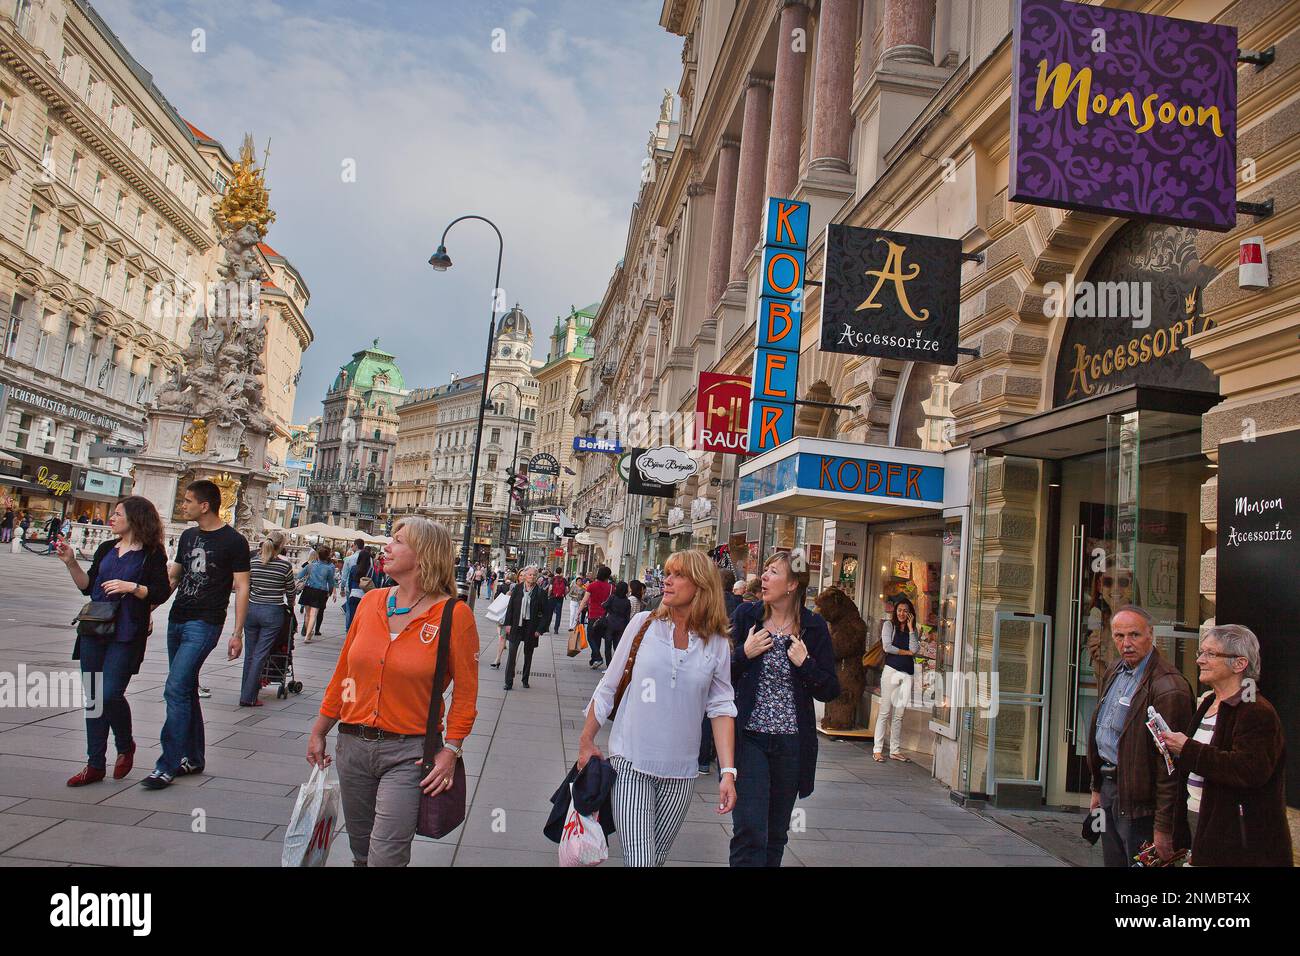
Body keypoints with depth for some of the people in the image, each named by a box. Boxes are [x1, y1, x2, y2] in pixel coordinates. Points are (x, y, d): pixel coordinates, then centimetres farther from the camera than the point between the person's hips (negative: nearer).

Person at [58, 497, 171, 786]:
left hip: (126, 635, -6)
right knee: (94, 698, 8)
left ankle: (126, 746, 17)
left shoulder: (152, 554, -5)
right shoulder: (106, 549, 14)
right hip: (95, 630, 7)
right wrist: (71, 563, 3)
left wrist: (131, 587, -19)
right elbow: (88, 587, 15)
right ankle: (95, 765, 17)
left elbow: (161, 593, -9)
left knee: (110, 695, -11)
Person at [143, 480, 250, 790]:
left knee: (176, 690, -14)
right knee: (186, 691, 12)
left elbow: (241, 587, -8)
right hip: (177, 621, 8)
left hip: (204, 625, -7)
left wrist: (237, 633, -12)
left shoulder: (233, 541, -8)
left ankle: (167, 767, -9)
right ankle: (192, 759, 23)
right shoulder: (188, 536, 13)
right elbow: (171, 577, 21)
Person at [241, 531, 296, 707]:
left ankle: (246, 692, 23)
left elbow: (246, 588, 6)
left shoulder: (253, 562, 1)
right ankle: (249, 697, 0)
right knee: (260, 655, -1)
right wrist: (289, 606, 22)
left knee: (250, 653, 14)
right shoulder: (285, 565, -8)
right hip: (273, 613, -3)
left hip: (252, 609, 3)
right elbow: (290, 592, 2)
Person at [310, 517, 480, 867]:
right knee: (361, 854, 18)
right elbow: (343, 672, 11)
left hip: (408, 754, -5)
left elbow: (465, 692, -8)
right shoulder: (371, 601, 3)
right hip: (352, 745, 5)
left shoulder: (454, 614, -11)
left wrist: (451, 750, -14)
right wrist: (319, 732, 15)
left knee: (386, 857, -6)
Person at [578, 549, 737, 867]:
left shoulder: (717, 644, -1)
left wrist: (728, 772, -6)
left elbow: (721, 708, 0)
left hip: (680, 773, 2)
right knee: (639, 860, -11)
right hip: (631, 762, -1)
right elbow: (608, 686, 4)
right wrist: (586, 742, 7)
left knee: (657, 858, 14)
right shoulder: (644, 624, -3)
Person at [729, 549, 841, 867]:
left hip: (792, 742, 1)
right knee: (749, 831, -10)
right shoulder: (747, 615, -1)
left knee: (776, 834, 15)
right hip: (749, 737, -1)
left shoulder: (814, 627, -2)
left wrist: (805, 663, -15)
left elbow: (830, 691, 0)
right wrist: (744, 654, -13)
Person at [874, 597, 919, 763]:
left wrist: (911, 628, -1)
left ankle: (895, 750, 10)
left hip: (907, 673, 4)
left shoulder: (913, 629, 15)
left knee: (899, 714, 5)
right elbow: (887, 647, -7)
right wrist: (906, 652, 0)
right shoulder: (888, 625, 5)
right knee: (885, 711, -4)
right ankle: (878, 749, 0)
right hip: (891, 670, -4)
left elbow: (914, 649, -2)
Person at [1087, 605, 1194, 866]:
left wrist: (1163, 828, -19)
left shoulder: (1168, 688, -21)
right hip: (1109, 786, 8)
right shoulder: (1115, 672, 8)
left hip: (1139, 803, -8)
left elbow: (1169, 766, -21)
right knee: (1113, 862, 18)